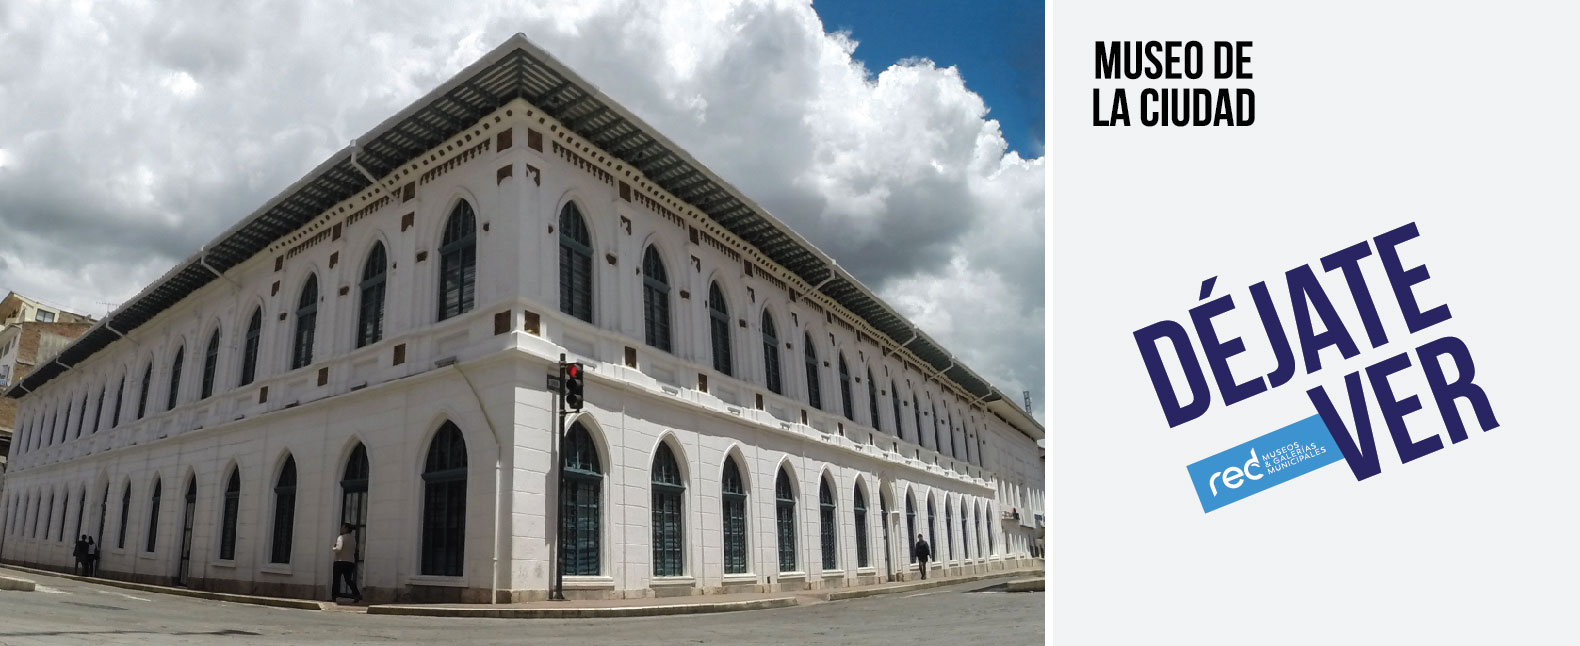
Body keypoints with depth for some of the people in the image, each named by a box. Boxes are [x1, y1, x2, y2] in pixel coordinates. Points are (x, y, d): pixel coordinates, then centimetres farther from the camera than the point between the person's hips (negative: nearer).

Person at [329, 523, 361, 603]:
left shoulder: (341, 537, -8)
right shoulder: (353, 539, 13)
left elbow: (338, 548, -20)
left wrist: (333, 548, -1)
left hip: (340, 561, -6)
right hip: (351, 561, 6)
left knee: (336, 579, 5)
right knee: (349, 580, 9)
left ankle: (333, 597, 6)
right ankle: (357, 595, -7)